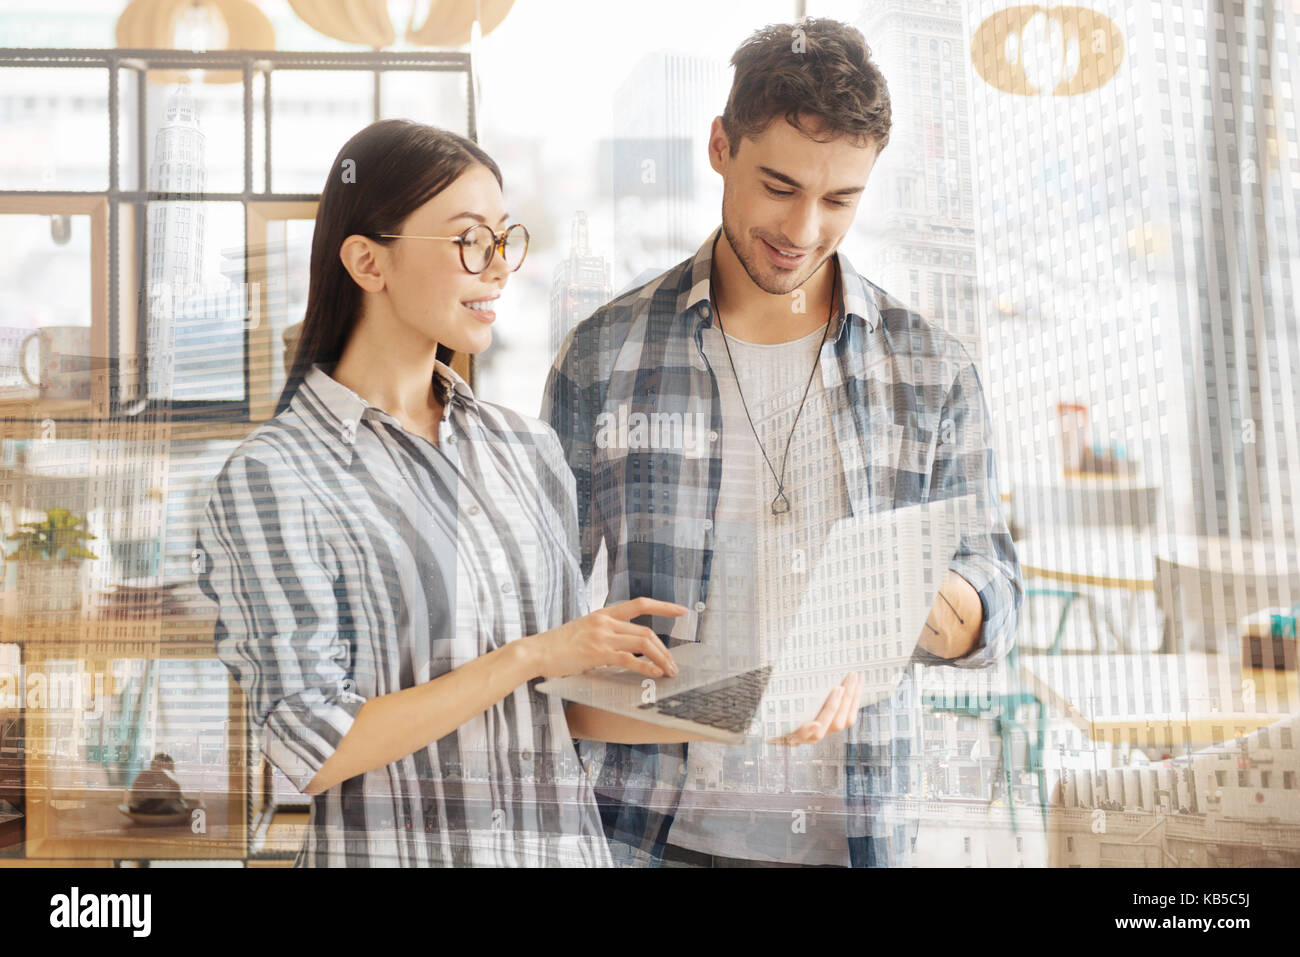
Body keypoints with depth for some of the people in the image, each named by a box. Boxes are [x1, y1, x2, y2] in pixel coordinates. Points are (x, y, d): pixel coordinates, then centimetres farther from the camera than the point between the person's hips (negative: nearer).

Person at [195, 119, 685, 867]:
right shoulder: (272, 476, -12)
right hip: (394, 845, -5)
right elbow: (315, 748, -17)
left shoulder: (530, 451, 4)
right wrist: (530, 655, -20)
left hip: (569, 841, 5)